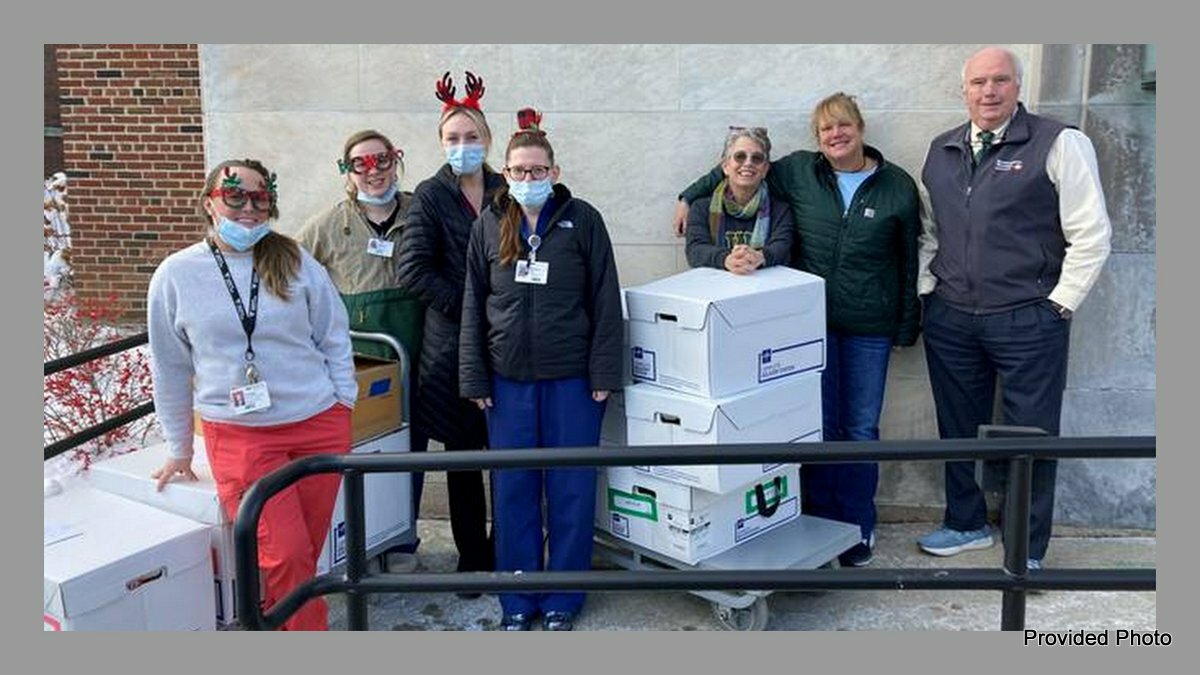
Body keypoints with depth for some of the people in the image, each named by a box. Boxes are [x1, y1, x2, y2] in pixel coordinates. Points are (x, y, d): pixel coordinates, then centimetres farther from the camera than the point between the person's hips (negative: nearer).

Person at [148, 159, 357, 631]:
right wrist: (179, 449, 13)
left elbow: (334, 340, 9)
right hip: (239, 435, -1)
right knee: (285, 557, -6)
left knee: (303, 555, 9)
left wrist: (343, 407, 5)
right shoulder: (176, 275, 0)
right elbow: (170, 369, 8)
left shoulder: (296, 262, 2)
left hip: (319, 426, 2)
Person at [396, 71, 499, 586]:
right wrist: (468, 308, -13)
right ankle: (472, 558, 21)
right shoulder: (430, 196, 0)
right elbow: (412, 270, -9)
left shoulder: (506, 192, 7)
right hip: (454, 344, -2)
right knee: (463, 454, 7)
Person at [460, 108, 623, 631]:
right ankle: (517, 602, 21)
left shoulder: (582, 220, 0)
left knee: (571, 490, 5)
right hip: (508, 378, 2)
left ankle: (561, 602, 20)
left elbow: (605, 300, -1)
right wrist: (474, 380, 4)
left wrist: (603, 372, -6)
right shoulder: (489, 225, 6)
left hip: (571, 377, -2)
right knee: (512, 490, 7)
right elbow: (473, 306, 8)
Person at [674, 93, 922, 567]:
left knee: (861, 429, 8)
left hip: (869, 329, 0)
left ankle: (858, 528, 22)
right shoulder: (797, 172, 1)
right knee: (818, 426, 5)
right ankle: (821, 523, 19)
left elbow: (910, 261, 4)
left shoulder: (898, 187, 0)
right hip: (813, 322, 1)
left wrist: (906, 327, 5)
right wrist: (690, 196, 12)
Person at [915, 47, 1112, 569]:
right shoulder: (941, 151, 10)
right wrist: (926, 290, 10)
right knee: (958, 428, 16)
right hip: (950, 319, 5)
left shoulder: (1059, 144, -6)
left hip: (1028, 321, -5)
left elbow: (1091, 234, -7)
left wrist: (1058, 305, -8)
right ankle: (966, 524, 34)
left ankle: (1027, 549, 20)